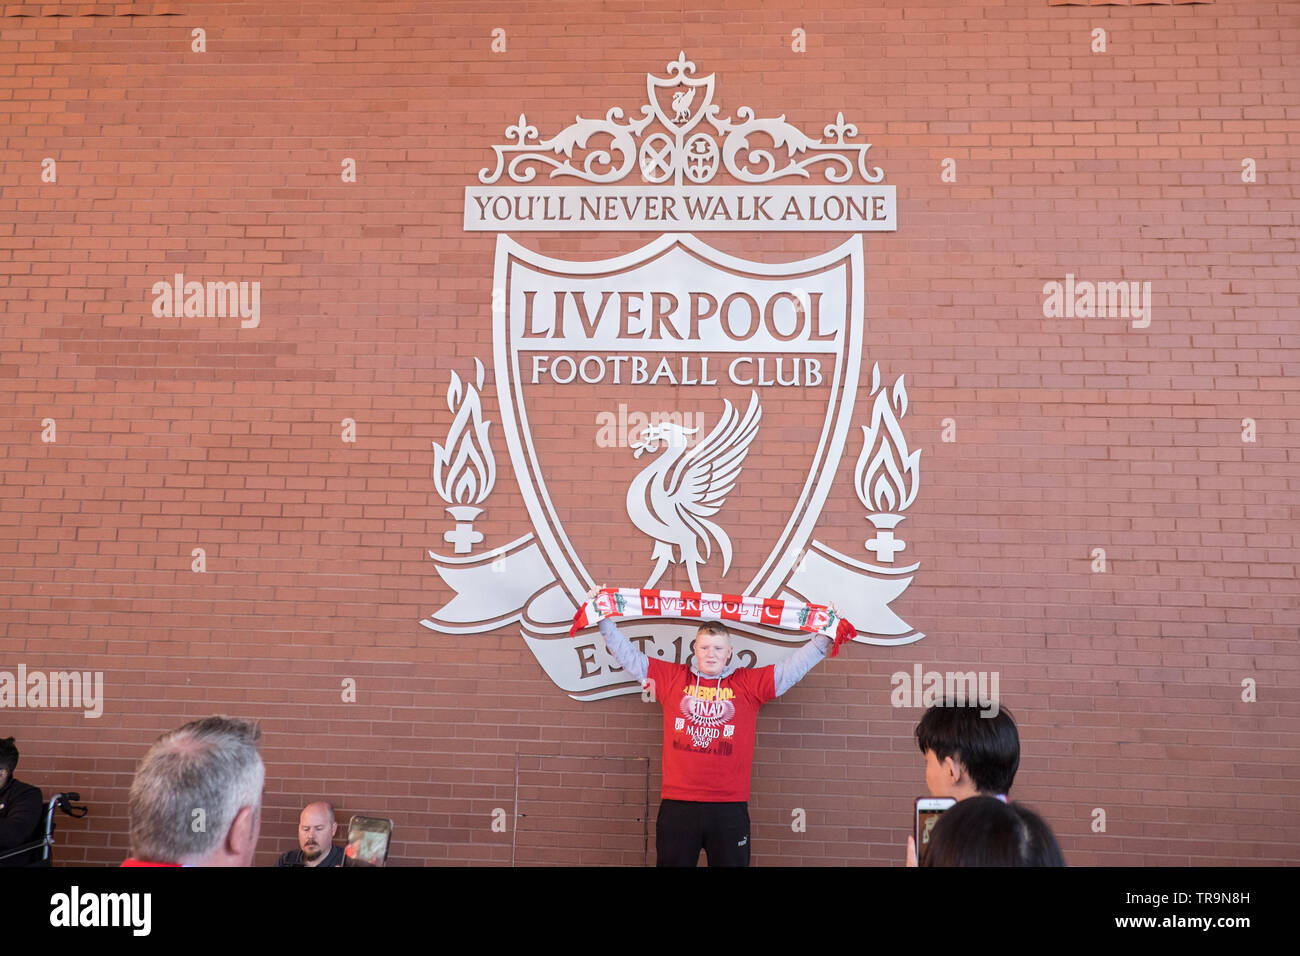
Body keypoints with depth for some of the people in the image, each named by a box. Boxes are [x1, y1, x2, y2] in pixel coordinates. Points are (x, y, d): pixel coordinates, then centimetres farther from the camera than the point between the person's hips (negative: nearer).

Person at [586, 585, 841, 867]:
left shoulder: (748, 683, 6)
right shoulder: (672, 678, 7)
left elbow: (794, 666, 5)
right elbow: (628, 655, 9)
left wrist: (825, 636, -1)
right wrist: (604, 619, 7)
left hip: (730, 807, 0)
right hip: (677, 804, 0)